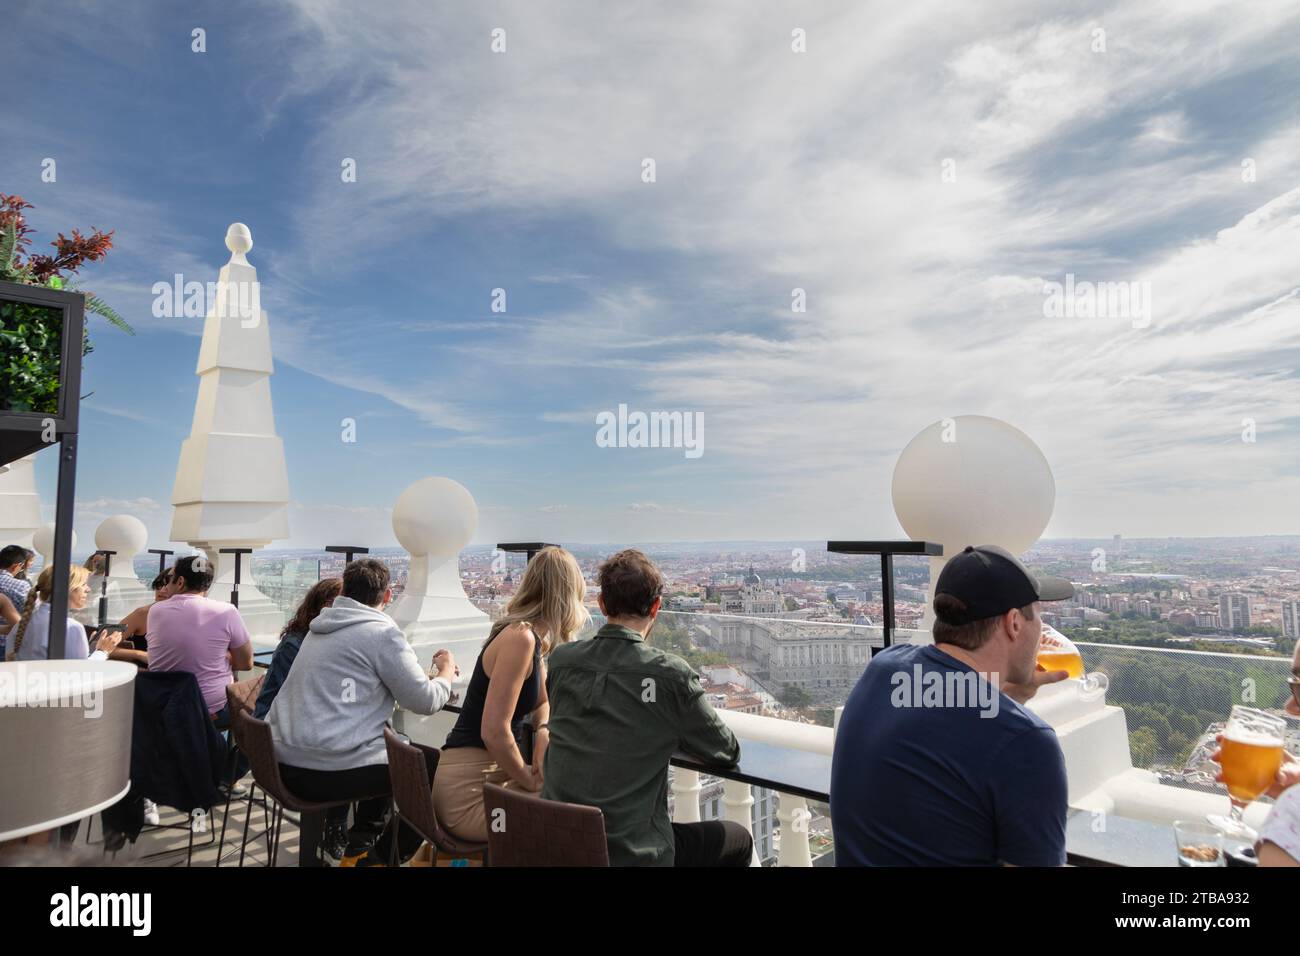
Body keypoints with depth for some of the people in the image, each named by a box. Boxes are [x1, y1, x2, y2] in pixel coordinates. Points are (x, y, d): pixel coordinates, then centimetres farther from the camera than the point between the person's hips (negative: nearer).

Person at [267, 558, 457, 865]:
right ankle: (381, 857, 20)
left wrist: (423, 672, 28)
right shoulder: (383, 632, -12)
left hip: (282, 762, 9)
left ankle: (359, 847, 34)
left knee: (397, 750, 29)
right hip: (328, 771, -9)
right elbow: (426, 701, -8)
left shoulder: (321, 627, 13)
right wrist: (446, 671, 13)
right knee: (437, 766, 9)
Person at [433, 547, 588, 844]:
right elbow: (493, 731, -25)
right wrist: (531, 780, -11)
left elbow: (543, 702, 18)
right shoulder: (520, 638, -22)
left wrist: (544, 731, -3)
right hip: (469, 792, -9)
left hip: (490, 775, 9)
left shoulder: (533, 638, 7)